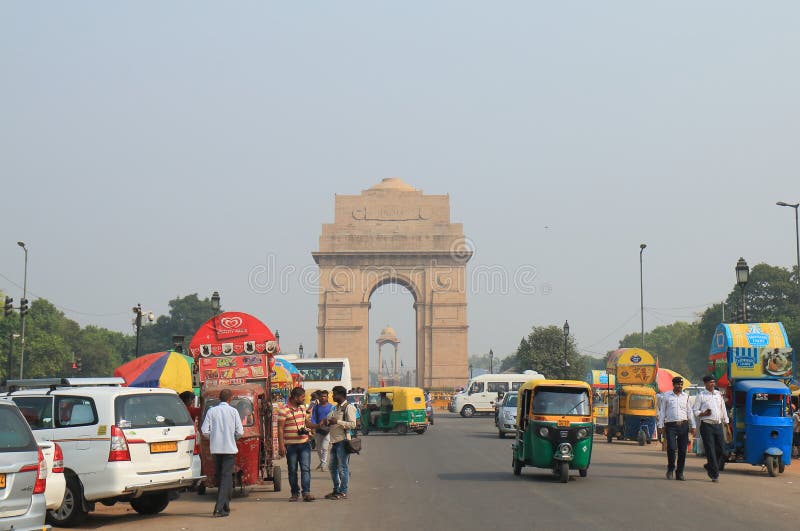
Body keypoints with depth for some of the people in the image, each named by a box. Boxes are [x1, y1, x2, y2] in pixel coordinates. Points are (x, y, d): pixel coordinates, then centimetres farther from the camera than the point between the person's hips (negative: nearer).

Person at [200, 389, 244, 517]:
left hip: (215, 449, 3)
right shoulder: (233, 411, -4)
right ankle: (219, 508, -16)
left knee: (220, 477, 15)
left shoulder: (211, 411, 1)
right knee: (226, 477, -4)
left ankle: (225, 506, 23)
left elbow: (205, 431, -3)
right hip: (230, 448, -3)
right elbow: (240, 432, -5)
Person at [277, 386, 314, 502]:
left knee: (306, 468, -5)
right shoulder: (284, 410, -9)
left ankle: (306, 492, -9)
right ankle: (295, 493, 14)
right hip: (291, 445, -4)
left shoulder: (302, 408, 11)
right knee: (292, 470, 4)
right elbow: (280, 429, -10)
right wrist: (281, 445, -14)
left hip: (304, 443, 5)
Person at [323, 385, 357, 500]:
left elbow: (353, 424, -17)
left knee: (343, 468, -4)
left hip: (342, 441, -9)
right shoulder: (336, 408, 20)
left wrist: (337, 422, -22)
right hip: (334, 441, 9)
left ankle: (343, 492, 0)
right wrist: (328, 422, 9)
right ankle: (336, 490, 22)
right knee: (333, 467, 13)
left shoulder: (348, 407, -8)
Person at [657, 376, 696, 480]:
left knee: (682, 450, 1)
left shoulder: (686, 396, 13)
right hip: (671, 425, -3)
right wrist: (660, 426, 2)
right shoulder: (666, 396, 6)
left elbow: (689, 412, 15)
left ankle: (679, 473, 10)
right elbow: (662, 411, 8)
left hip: (683, 425, 3)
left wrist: (693, 426, 10)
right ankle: (670, 469, 6)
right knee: (671, 448, -15)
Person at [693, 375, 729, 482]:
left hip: (718, 425, 5)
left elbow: (723, 409, 20)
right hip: (707, 425, -5)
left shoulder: (719, 394, 15)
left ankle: (710, 467, 24)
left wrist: (726, 422, 17)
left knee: (722, 451, 0)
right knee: (711, 451, -5)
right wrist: (703, 413, -18)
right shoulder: (700, 395, 0)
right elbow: (695, 411, 0)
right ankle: (714, 474, 2)